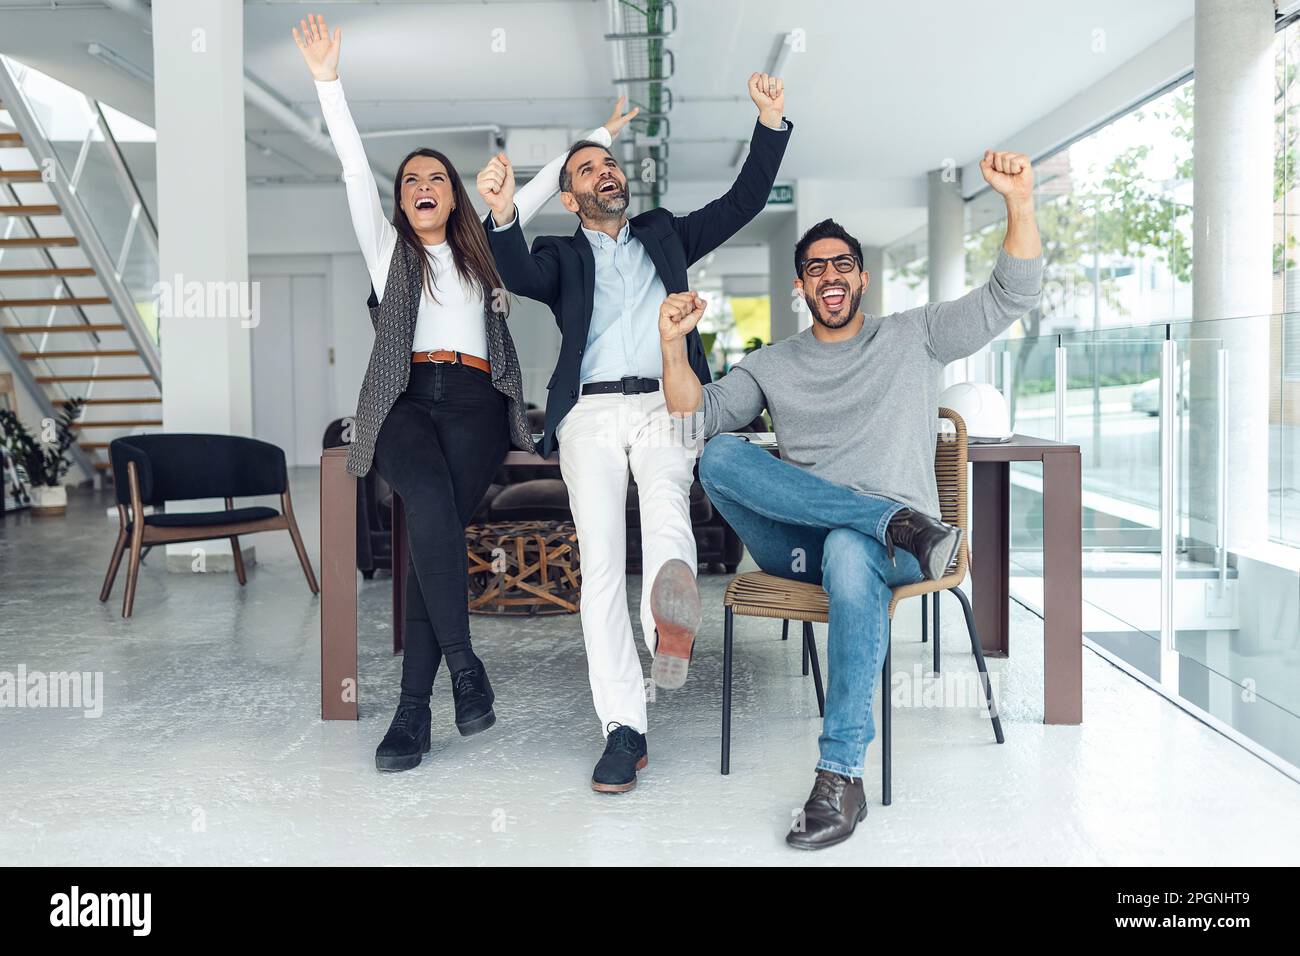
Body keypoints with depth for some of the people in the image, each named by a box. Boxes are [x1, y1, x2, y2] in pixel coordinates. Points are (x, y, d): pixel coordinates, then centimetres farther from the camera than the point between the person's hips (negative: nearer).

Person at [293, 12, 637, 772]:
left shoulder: (483, 250, 25)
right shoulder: (387, 245, 22)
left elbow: (545, 188, 27)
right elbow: (355, 169, 13)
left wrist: (602, 136, 27)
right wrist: (328, 81, 6)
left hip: (475, 402, 1)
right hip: (405, 400, 0)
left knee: (434, 528, -19)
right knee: (432, 501, -31)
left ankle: (414, 711, -17)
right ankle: (465, 666, -25)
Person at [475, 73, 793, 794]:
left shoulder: (664, 234, 28)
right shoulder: (560, 255, 21)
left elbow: (744, 201, 21)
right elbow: (520, 277, -2)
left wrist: (770, 124, 8)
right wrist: (503, 215, -22)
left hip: (664, 403, 2)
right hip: (590, 411, -2)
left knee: (666, 494, -31)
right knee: (600, 560, -15)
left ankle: (670, 619, -57)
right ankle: (623, 729, -16)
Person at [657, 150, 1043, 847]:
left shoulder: (913, 337, 16)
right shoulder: (771, 365, 21)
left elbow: (1011, 296, 6)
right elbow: (695, 417, 9)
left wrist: (1019, 203, -9)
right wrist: (673, 344, -7)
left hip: (873, 543, -2)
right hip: (796, 539, 3)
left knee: (849, 554, -41)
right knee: (720, 456, -25)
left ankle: (841, 776, -37)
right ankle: (900, 524, -31)